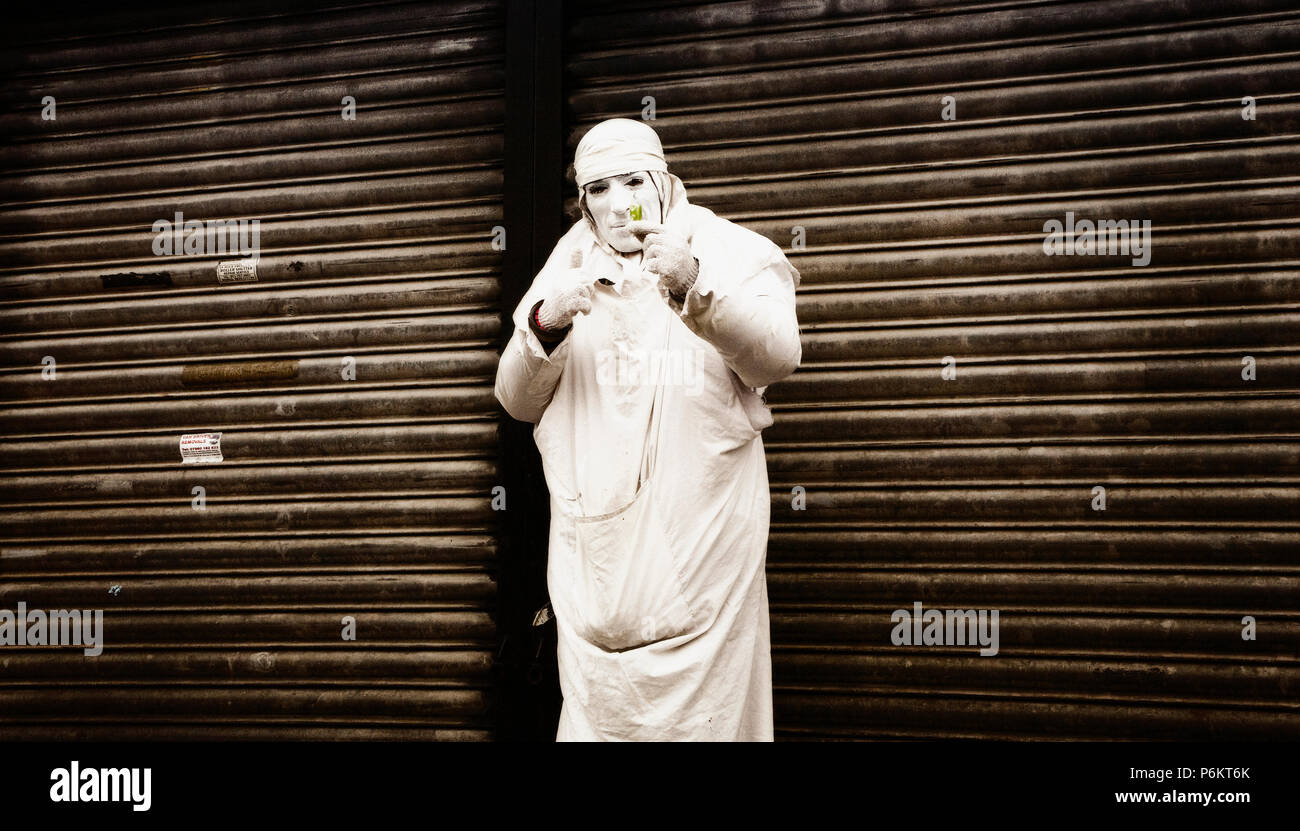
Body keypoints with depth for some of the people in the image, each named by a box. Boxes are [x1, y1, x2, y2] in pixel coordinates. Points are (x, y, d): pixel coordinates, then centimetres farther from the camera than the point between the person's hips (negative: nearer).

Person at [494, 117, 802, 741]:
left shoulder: (728, 251, 5)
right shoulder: (568, 270, 15)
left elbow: (777, 359, -12)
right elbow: (518, 401, 8)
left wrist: (695, 290, -26)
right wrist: (547, 325, -11)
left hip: (701, 526, -2)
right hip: (596, 529, 3)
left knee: (705, 711, -3)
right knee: (595, 704, 3)